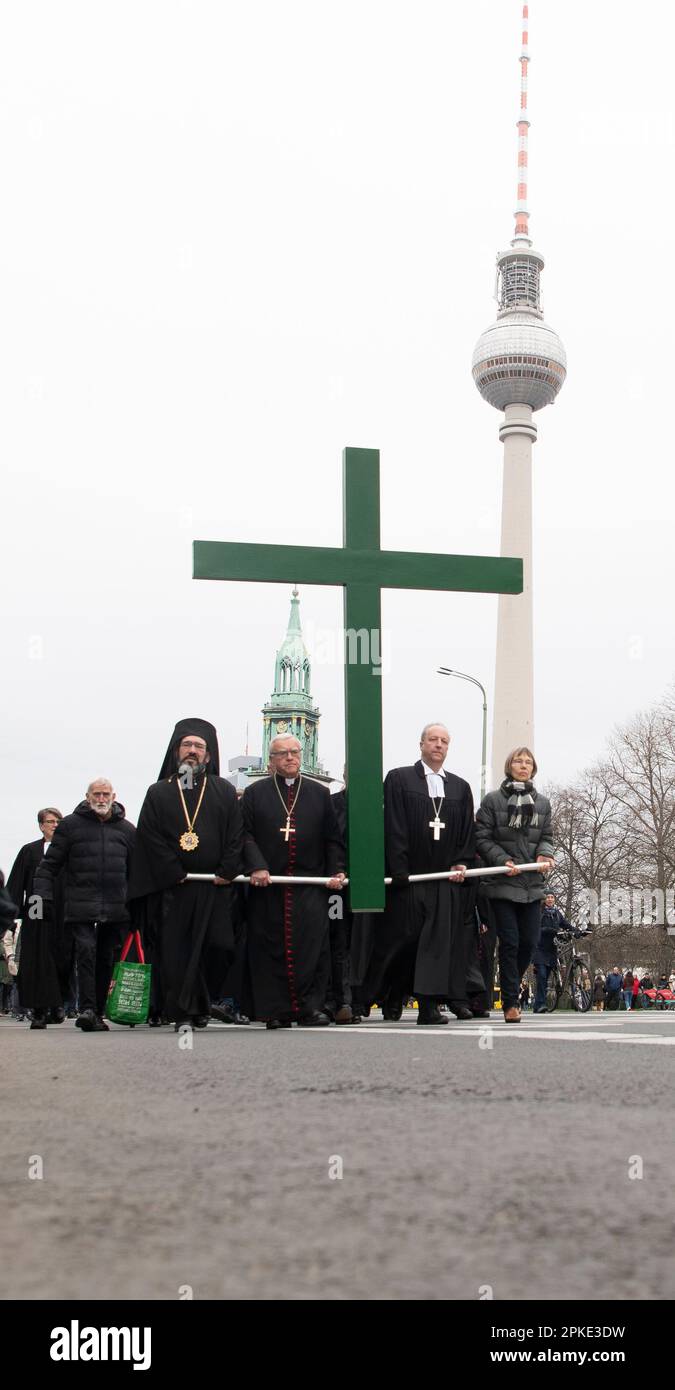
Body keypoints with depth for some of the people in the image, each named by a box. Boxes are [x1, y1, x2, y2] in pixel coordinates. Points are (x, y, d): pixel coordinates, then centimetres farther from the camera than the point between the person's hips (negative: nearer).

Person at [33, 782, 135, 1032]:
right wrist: (44, 898, -5)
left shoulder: (126, 829, 13)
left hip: (115, 908, 3)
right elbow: (50, 864, 5)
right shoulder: (70, 825, 5)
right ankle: (87, 1009, -17)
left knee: (107, 959, 6)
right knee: (86, 951, -16)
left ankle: (97, 1013, 15)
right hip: (81, 906, -3)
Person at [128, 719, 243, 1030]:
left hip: (214, 887, 1)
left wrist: (226, 873, -9)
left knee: (216, 946, -4)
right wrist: (174, 874, -10)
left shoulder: (224, 791, 12)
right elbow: (151, 837, 0)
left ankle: (202, 1004, 13)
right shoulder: (158, 793, 10)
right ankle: (182, 1013, -2)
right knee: (176, 950, -4)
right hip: (172, 887, 0)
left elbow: (235, 835, 4)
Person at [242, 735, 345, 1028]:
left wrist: (337, 871, 0)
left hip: (310, 886, 1)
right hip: (268, 885, 0)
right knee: (271, 948, -1)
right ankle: (276, 1010, 4)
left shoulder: (319, 793, 14)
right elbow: (246, 835, 2)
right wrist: (256, 866, -12)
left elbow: (332, 839, 13)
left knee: (313, 944, -8)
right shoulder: (255, 793, 10)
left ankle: (311, 1006, -3)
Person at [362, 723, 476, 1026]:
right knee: (404, 939, -2)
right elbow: (394, 828, -3)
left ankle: (429, 1003, -5)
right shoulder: (398, 779, 5)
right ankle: (392, 1001, 9)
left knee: (441, 940, -5)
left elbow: (467, 833, 14)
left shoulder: (460, 787, 16)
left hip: (448, 879, 3)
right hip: (409, 876, -3)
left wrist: (461, 864, -2)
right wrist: (400, 871, -11)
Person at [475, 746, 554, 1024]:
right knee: (510, 942, -6)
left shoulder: (542, 803, 14)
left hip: (532, 885, 4)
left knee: (529, 942, 4)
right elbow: (482, 838, -2)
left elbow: (546, 837, 13)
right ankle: (510, 1003, 1)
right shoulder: (492, 800, 2)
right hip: (503, 883, -4)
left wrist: (544, 855, -9)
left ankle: (510, 988, 27)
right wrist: (503, 860, -15)